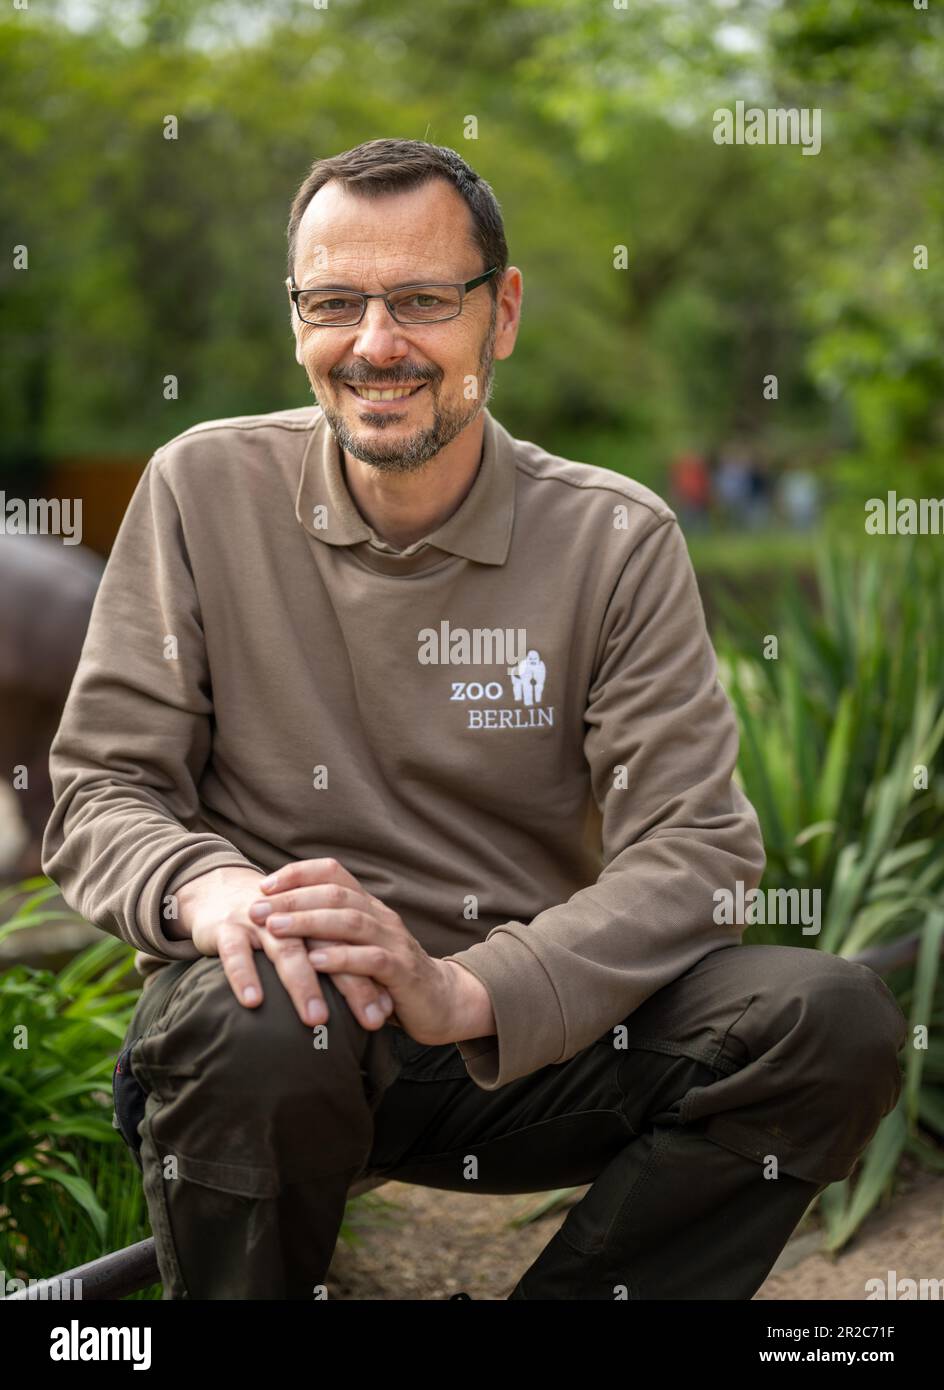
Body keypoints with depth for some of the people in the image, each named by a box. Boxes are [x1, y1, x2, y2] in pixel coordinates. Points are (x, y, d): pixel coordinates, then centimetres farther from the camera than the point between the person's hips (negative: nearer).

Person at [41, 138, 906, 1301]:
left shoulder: (613, 541, -1)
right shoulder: (204, 493, -1)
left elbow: (693, 843, -9)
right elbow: (98, 791, -1)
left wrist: (465, 992, -27)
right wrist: (207, 888, -27)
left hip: (533, 1029, 2)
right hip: (294, 1015, -1)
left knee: (836, 1022, -22)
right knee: (249, 1028, -36)